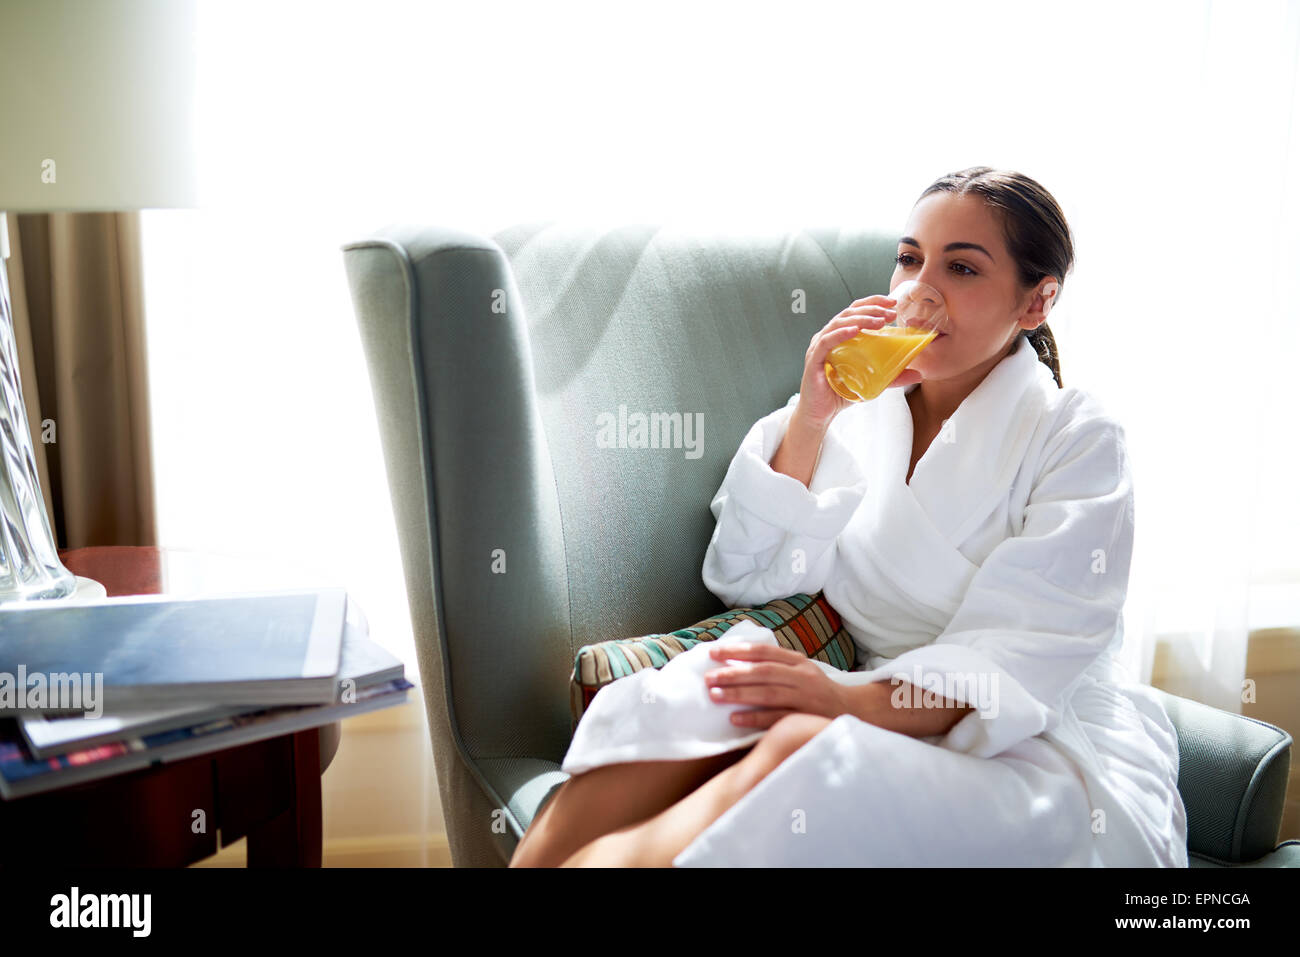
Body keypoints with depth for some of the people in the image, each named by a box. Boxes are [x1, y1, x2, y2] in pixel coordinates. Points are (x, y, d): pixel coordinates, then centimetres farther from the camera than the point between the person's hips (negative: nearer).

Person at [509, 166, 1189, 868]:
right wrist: (809, 416, -8)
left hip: (1050, 750, -3)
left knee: (799, 749, -35)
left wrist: (859, 701, -32)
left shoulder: (1076, 436, 0)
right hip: (878, 713, 3)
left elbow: (1024, 655, -14)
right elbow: (749, 579, 4)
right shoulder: (858, 407, 11)